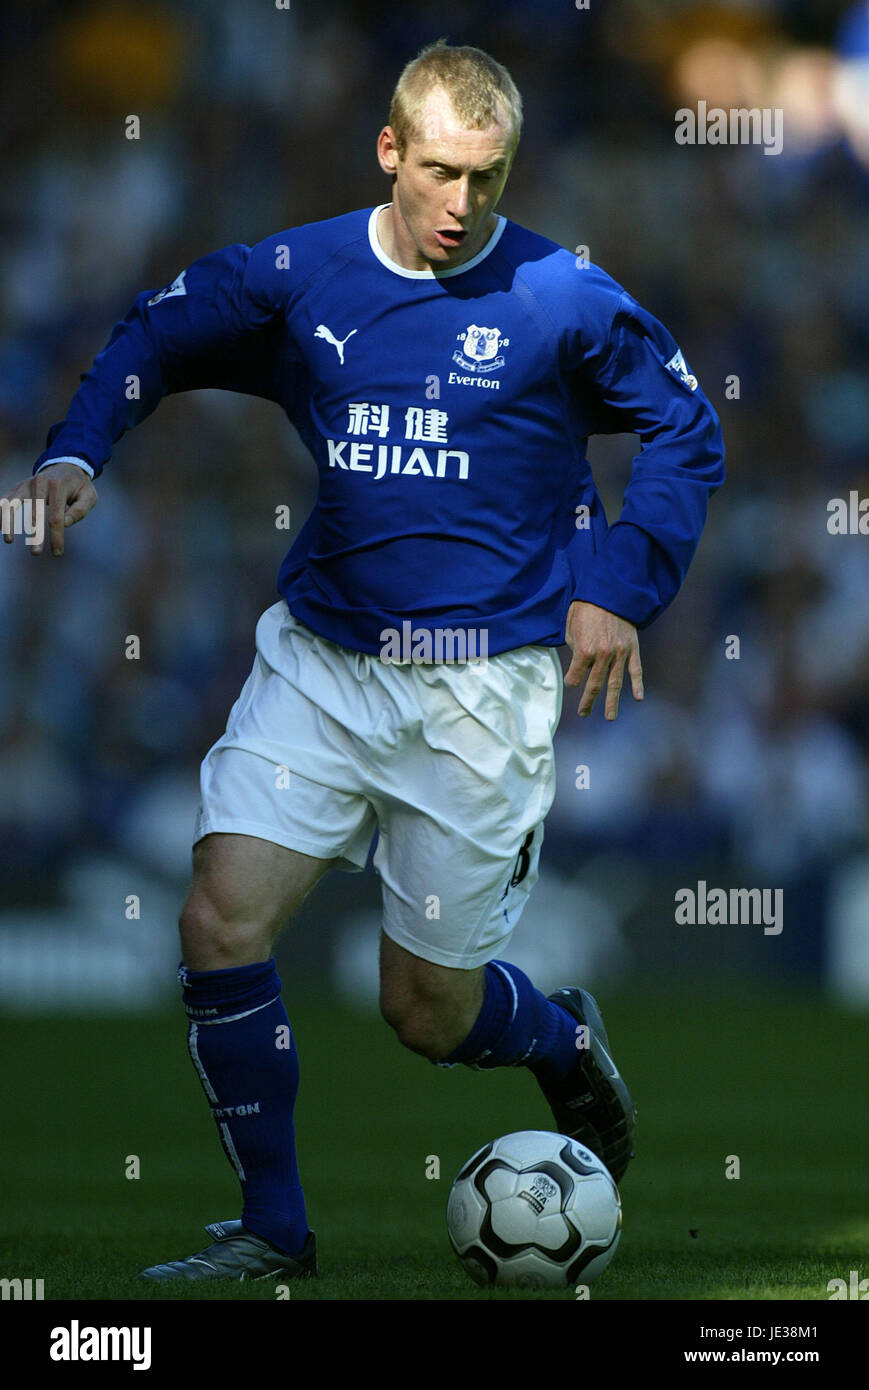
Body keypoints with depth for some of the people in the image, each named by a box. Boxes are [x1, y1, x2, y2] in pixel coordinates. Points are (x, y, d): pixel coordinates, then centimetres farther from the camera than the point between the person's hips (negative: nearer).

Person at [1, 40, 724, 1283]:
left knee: (429, 1012, 3)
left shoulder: (563, 300, -6)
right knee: (221, 922, -14)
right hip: (322, 660, 3)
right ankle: (273, 1227, 1)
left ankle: (565, 1040, 39)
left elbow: (686, 432, 6)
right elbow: (153, 339, 16)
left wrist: (621, 587, -3)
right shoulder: (301, 277, 1)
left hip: (480, 683, -3)